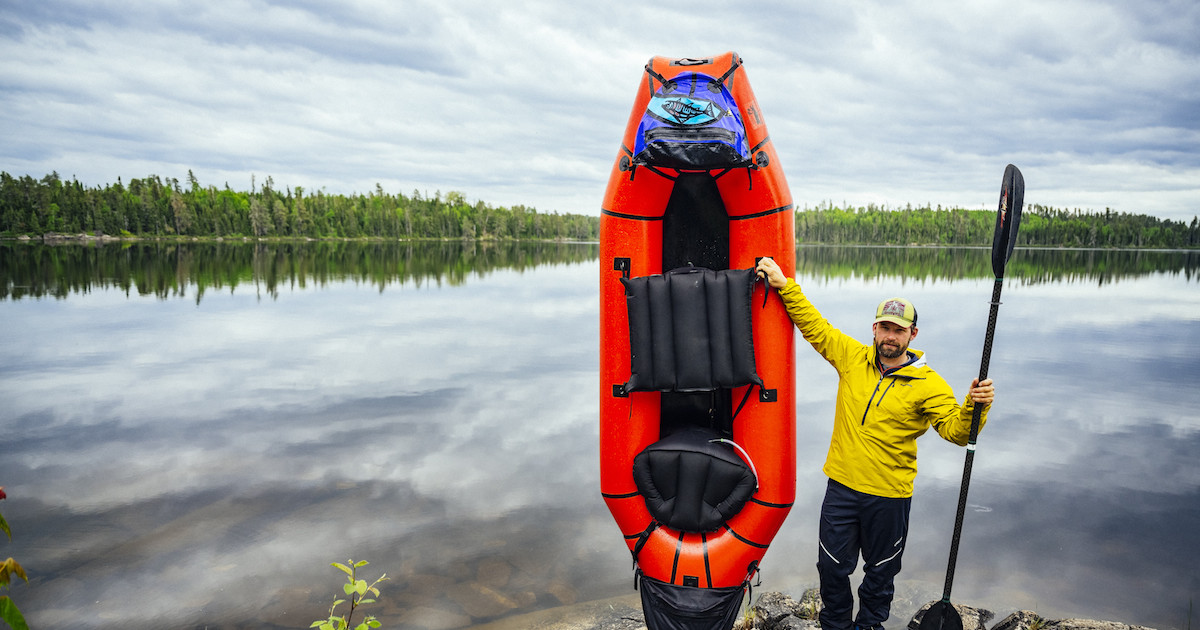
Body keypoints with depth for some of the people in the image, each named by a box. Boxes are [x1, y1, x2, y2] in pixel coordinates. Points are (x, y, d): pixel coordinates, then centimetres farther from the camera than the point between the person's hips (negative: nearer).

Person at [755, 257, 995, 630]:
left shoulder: (928, 385, -9)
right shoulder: (852, 357, -2)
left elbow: (956, 431, -14)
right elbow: (814, 326, 4)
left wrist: (975, 406, -34)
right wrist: (785, 285, -1)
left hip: (890, 494, -2)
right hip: (842, 486, 2)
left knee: (881, 570, 17)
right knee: (832, 566, 13)